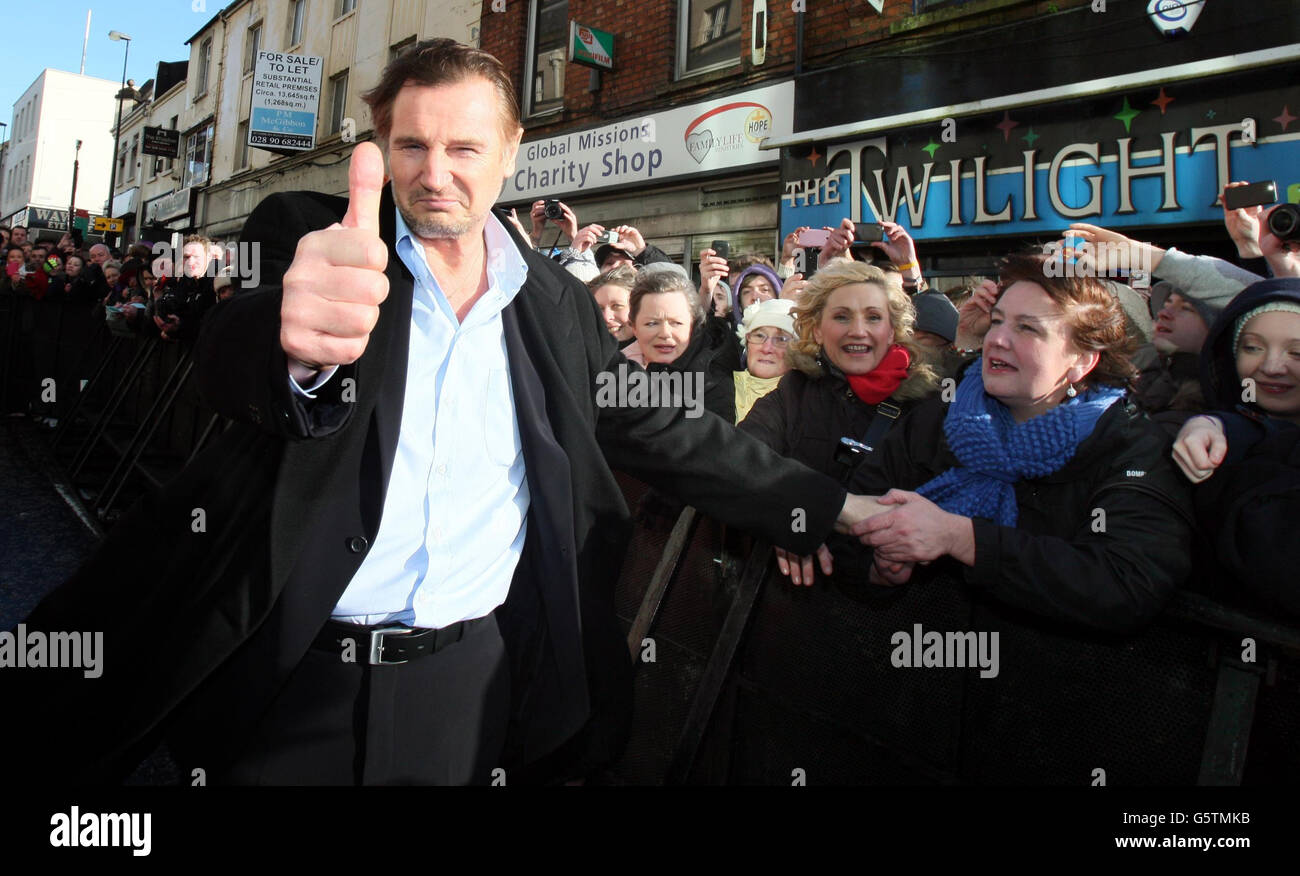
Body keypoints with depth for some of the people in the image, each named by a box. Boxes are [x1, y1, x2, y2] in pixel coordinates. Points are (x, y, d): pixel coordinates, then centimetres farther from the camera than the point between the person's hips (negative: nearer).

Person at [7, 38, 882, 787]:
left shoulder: (556, 301, 4)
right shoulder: (306, 233, -6)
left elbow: (664, 428, 8)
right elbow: (233, 360, -24)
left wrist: (836, 507, 5)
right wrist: (300, 343, -48)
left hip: (468, 678, 3)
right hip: (294, 669, -2)